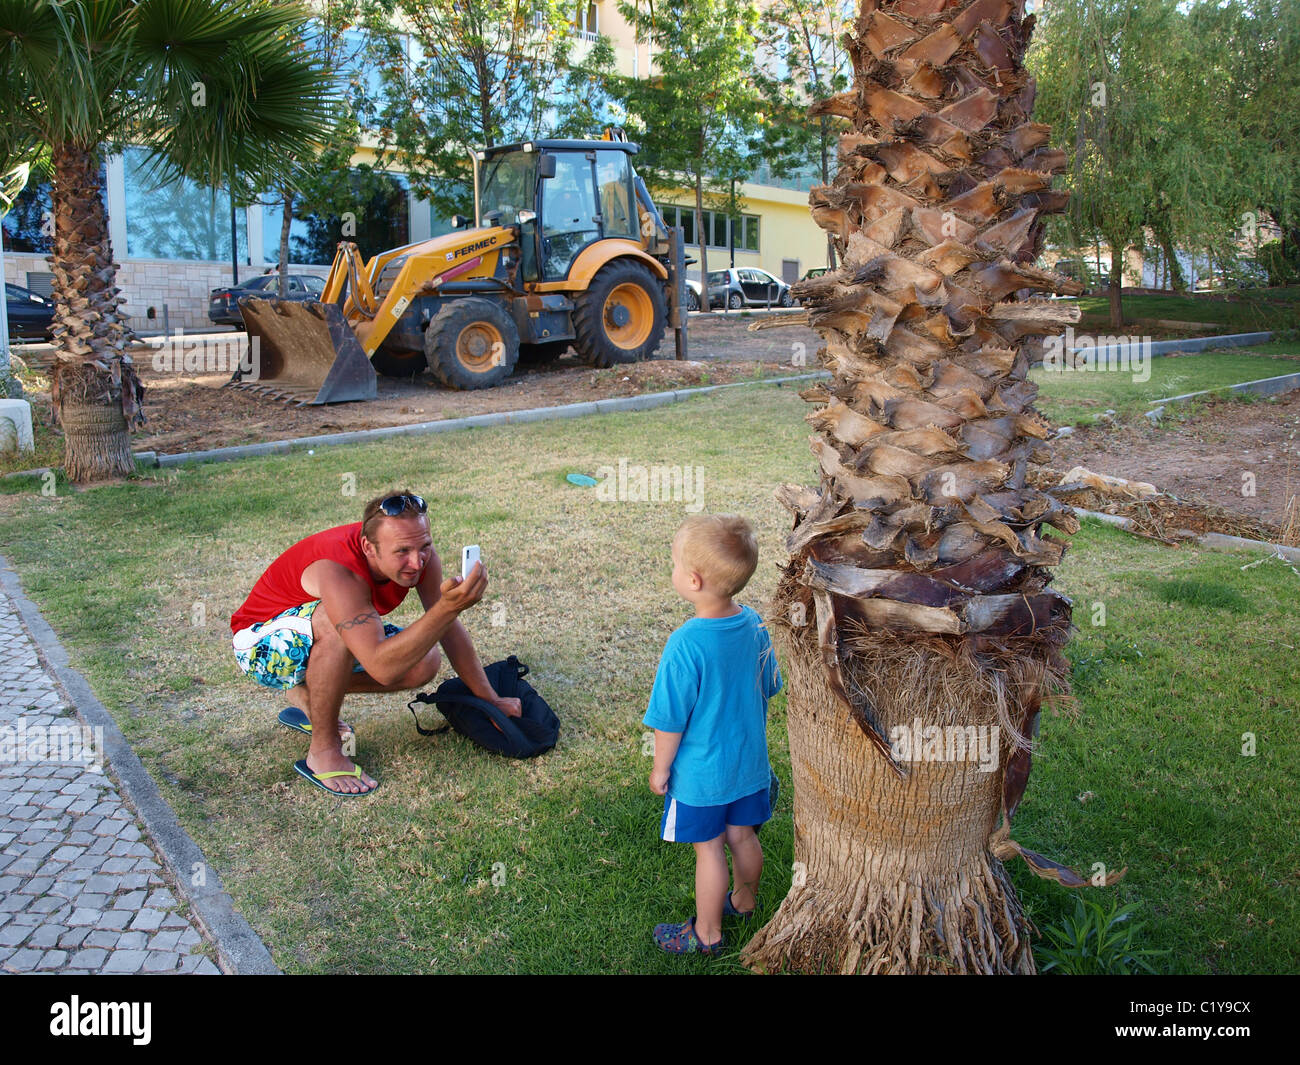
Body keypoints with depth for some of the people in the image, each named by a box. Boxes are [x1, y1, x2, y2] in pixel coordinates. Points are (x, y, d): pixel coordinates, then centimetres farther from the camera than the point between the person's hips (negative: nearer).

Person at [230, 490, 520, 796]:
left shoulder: (417, 550, -19)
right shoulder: (339, 572, -40)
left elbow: (450, 630, -7)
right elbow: (382, 668, -49)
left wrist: (490, 700, -4)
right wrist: (448, 607, -58)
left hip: (315, 639, 7)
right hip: (259, 645, -7)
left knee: (425, 662, -10)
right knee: (338, 625, -38)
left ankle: (308, 697, 10)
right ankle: (323, 752, -18)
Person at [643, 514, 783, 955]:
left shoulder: (685, 646, -30)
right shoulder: (753, 624, -10)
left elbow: (670, 721, -21)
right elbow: (767, 688, 5)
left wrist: (660, 769, -5)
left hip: (701, 773, -6)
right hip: (750, 762, 6)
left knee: (709, 849, 11)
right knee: (742, 837, 24)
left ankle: (707, 933, 30)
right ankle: (744, 902, 47)